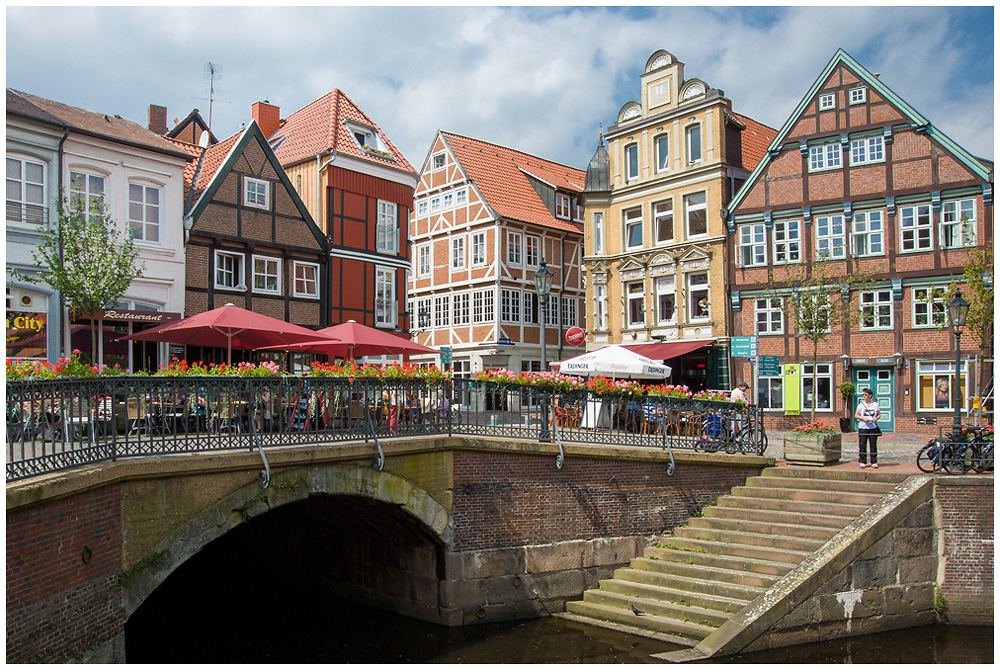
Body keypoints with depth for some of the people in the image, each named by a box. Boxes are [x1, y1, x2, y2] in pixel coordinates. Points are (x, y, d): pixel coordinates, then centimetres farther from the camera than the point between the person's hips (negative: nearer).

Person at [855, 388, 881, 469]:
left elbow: (879, 414, 15)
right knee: (862, 445, -1)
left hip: (873, 428, 1)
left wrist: (876, 418, -7)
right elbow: (856, 415, 3)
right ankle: (863, 462, 6)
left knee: (873, 445, 1)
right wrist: (864, 418, -13)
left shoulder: (875, 404, 7)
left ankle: (874, 462, 9)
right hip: (863, 428, -1)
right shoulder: (861, 405, 4)